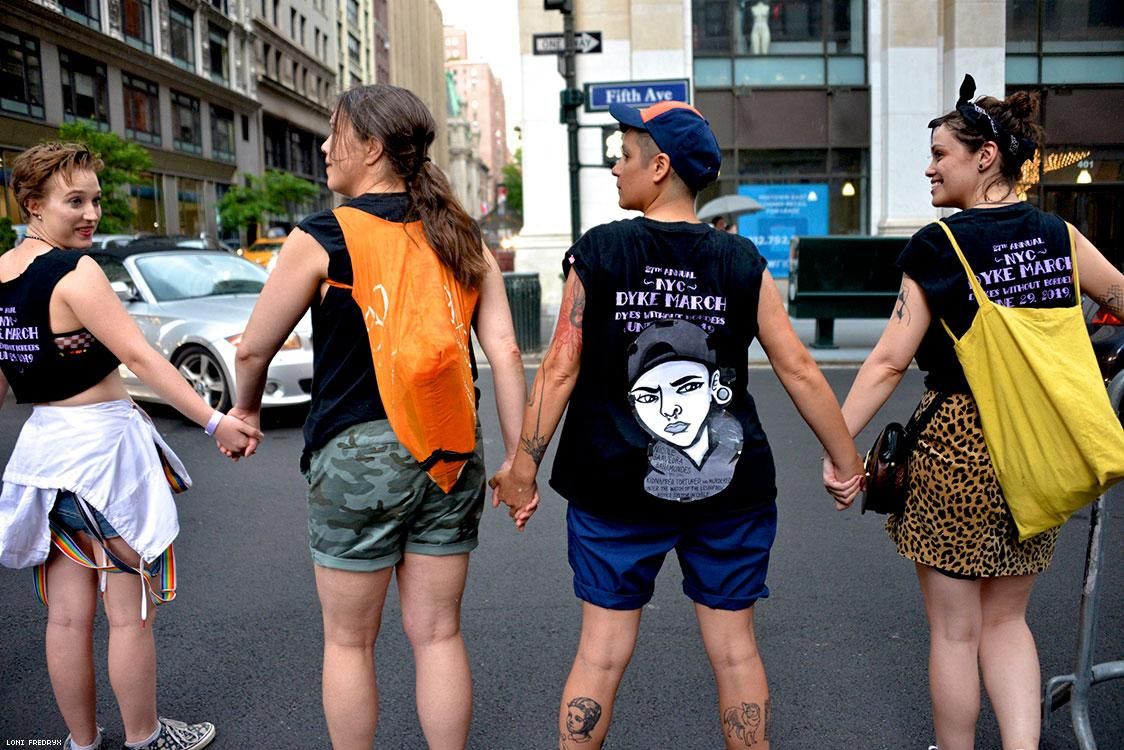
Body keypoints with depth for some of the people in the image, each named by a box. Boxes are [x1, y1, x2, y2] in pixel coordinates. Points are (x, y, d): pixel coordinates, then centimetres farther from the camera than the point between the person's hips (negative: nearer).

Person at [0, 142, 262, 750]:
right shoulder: (75, 272, -17)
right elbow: (141, 358, -23)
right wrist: (216, 423, -24)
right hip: (103, 446, -8)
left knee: (67, 615, 15)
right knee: (129, 614, 8)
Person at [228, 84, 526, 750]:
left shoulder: (322, 239, -7)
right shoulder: (463, 239, 5)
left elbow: (254, 348, 1)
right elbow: (505, 352, -1)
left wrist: (246, 408, 21)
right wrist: (518, 459, 3)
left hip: (359, 452, -4)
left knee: (349, 640, 14)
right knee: (438, 633, 15)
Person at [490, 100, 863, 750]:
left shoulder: (598, 253, -7)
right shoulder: (741, 262, -3)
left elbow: (561, 369, -7)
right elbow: (798, 369, -2)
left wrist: (524, 468, 2)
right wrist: (846, 461, 10)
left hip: (616, 489, -1)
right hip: (729, 491, 1)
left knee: (601, 653, 12)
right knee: (735, 648, 16)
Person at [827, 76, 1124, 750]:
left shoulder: (940, 246, -10)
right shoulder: (1055, 235, 3)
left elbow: (890, 361, -14)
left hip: (957, 443, -5)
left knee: (955, 630, 10)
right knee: (1007, 620, 20)